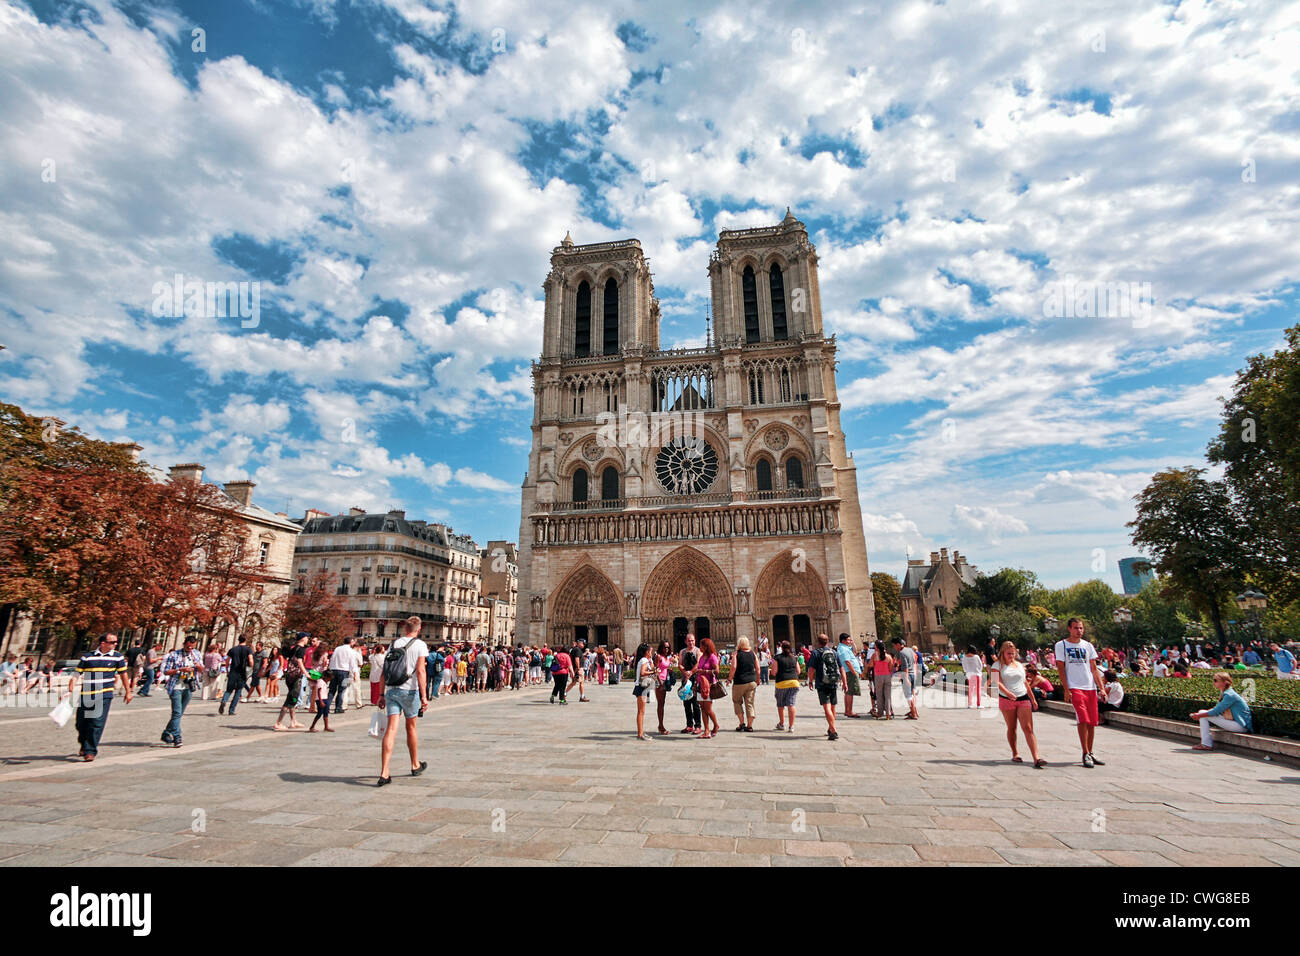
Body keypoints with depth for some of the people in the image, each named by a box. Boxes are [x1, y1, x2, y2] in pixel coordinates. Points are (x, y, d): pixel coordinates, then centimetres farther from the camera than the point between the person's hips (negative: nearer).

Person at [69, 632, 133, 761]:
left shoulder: (117, 657, 5)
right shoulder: (87, 657, 3)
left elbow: (124, 674, 13)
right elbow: (77, 674, 6)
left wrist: (128, 692, 15)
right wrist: (71, 690, -5)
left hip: (104, 695, -1)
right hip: (86, 695, 1)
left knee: (97, 723, -9)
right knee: (81, 723, 11)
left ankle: (90, 751, 0)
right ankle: (84, 746, 38)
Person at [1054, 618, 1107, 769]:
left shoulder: (1088, 646, 12)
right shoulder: (1061, 645, 1)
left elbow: (1094, 669, 14)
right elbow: (1061, 669, -2)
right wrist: (1066, 690, -9)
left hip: (1090, 688, 4)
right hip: (1074, 688, -4)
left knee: (1092, 722, 7)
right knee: (1083, 720, -13)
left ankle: (1090, 753, 20)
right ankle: (1085, 754, -5)